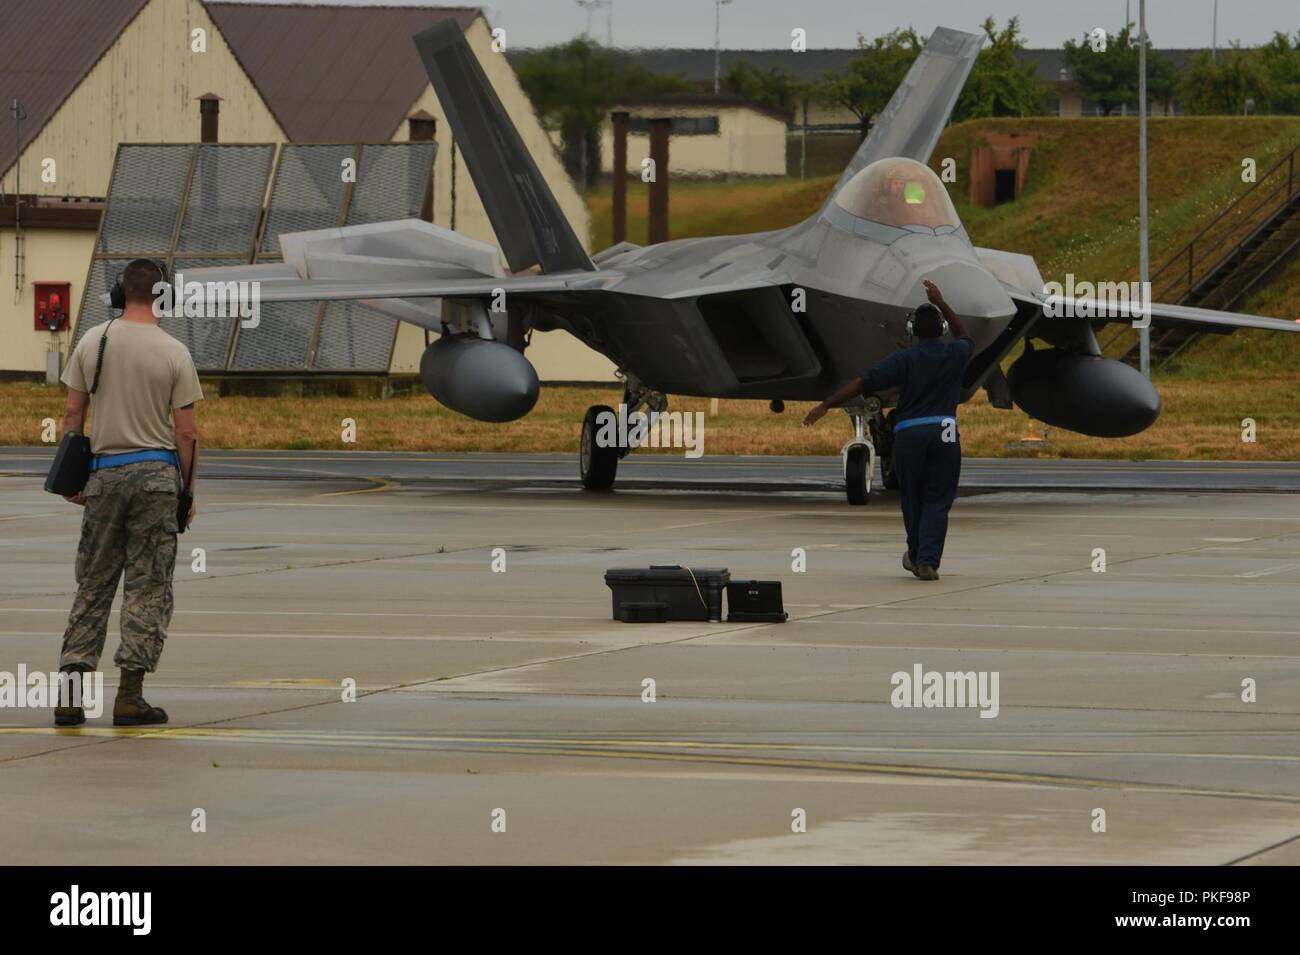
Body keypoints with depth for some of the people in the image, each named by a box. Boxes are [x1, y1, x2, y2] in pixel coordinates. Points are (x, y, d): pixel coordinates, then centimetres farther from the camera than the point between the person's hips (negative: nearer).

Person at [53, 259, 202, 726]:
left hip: (104, 473, 3)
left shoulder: (92, 342, 0)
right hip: (156, 474, -3)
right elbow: (186, 432, -6)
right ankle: (130, 695, -3)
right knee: (148, 587, 2)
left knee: (93, 585, 10)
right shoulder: (173, 353, -7)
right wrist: (189, 491, 4)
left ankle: (71, 690, 3)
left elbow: (72, 415, 3)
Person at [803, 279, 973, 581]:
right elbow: (965, 337, 33)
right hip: (944, 433, 1)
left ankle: (916, 557, 31)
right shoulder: (955, 356, 7)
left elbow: (864, 382, -10)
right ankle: (927, 560, -13)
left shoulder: (904, 360, -2)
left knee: (912, 498, 16)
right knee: (937, 501, 2)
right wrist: (940, 303, 38)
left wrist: (825, 406, -9)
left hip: (908, 433, -1)